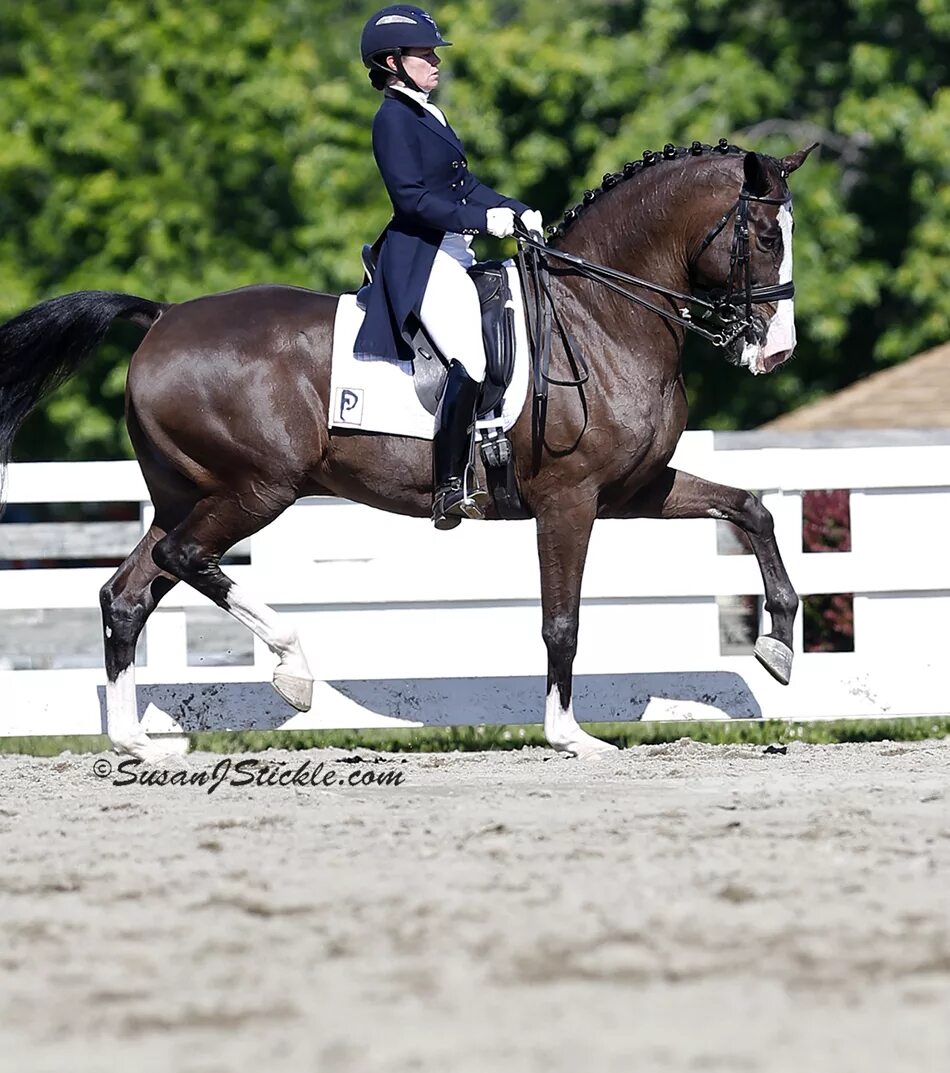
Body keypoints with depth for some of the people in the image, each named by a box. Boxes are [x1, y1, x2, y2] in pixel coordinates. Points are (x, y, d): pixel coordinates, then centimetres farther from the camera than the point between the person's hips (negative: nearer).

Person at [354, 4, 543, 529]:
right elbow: (411, 196, -18)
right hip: (421, 258, -11)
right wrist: (482, 219, -23)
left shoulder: (426, 116, 20)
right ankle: (451, 487, -21)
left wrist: (518, 212, 8)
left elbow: (464, 187, 21)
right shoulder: (393, 119, -9)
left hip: (453, 255, 11)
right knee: (472, 359, -23)